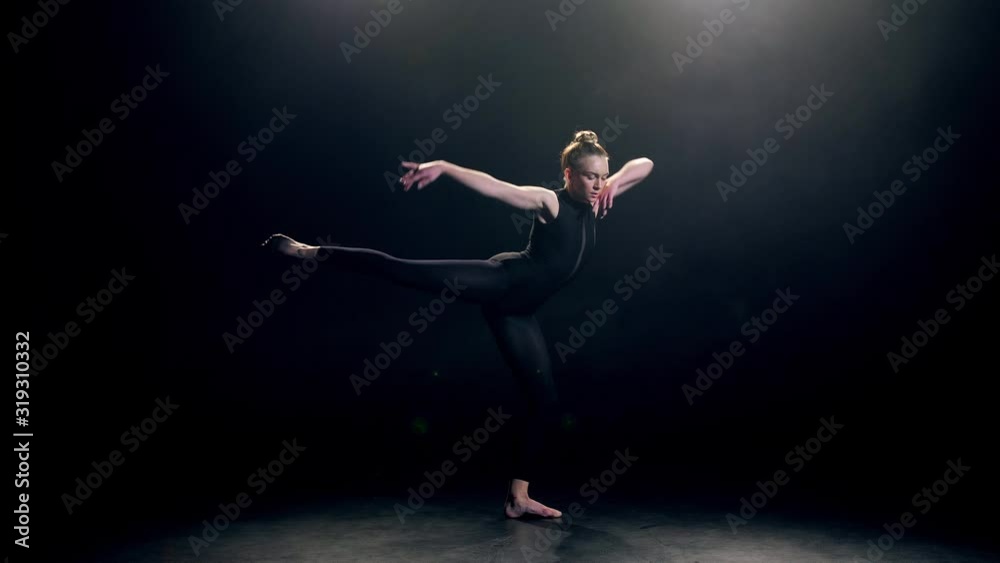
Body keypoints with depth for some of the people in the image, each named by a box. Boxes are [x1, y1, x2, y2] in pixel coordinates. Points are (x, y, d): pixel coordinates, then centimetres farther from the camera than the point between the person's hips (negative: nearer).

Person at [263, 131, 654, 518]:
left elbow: (644, 165, 15)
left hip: (517, 309, 6)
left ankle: (518, 497, 13)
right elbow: (489, 185, -18)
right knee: (403, 270, -17)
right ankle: (310, 251, 1)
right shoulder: (548, 201, -7)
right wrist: (442, 166, -31)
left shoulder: (596, 203, 10)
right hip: (500, 280, -6)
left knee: (543, 400, 3)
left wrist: (615, 184, -4)